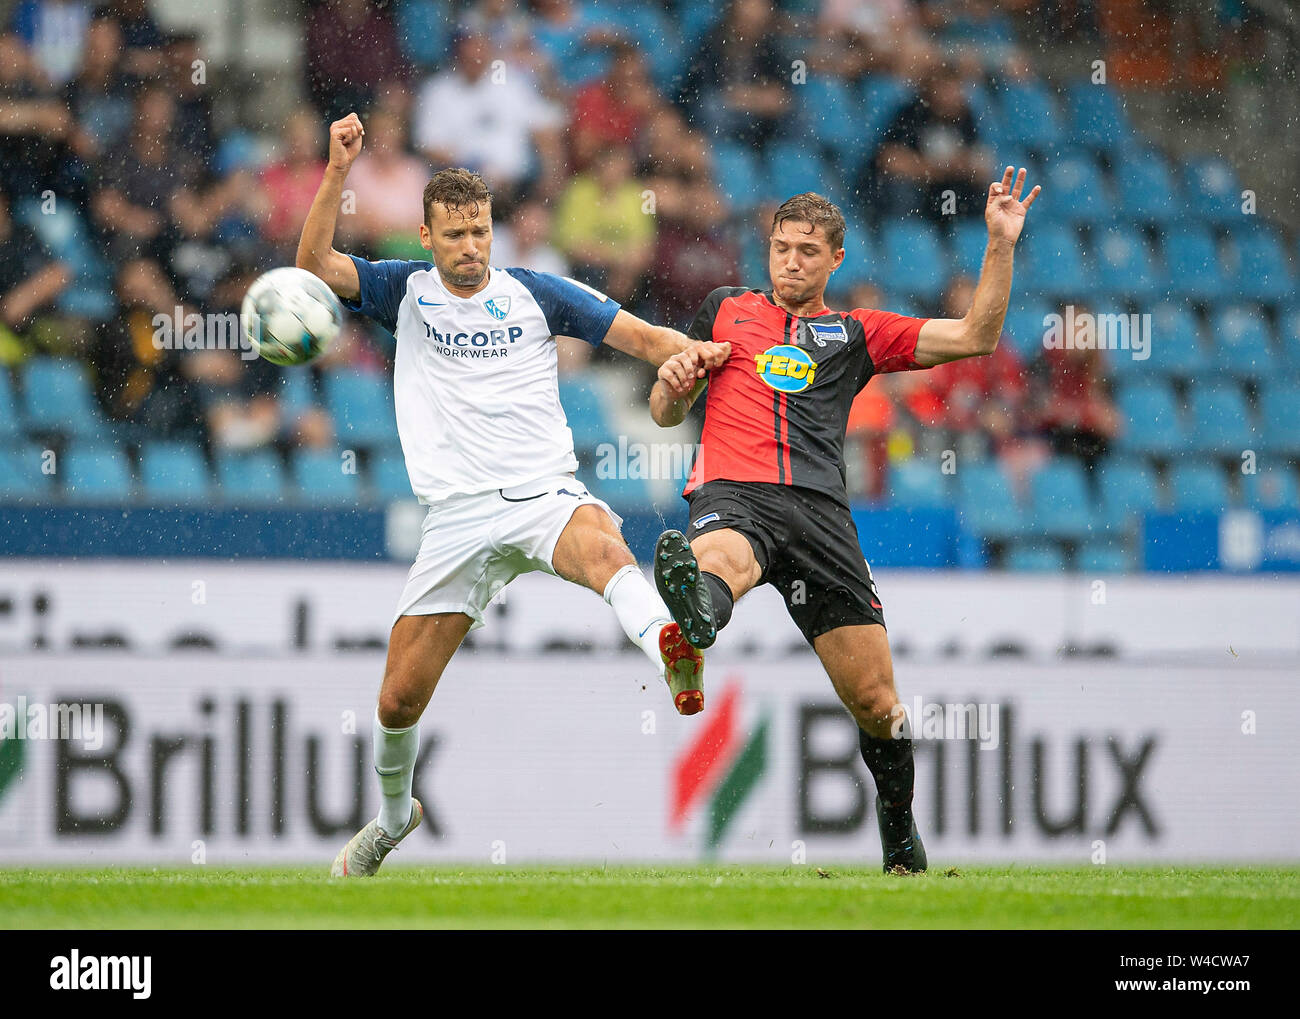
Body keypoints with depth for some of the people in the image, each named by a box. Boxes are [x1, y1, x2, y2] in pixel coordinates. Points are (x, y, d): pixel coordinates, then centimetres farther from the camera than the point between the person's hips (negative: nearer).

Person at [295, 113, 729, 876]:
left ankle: (676, 659, -68)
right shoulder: (406, 292, 10)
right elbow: (314, 264, -4)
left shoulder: (537, 293, 10)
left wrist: (685, 352, -13)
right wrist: (339, 171, -15)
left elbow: (639, 335, 10)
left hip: (546, 495, -2)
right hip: (459, 518, 2)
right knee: (400, 698, 1)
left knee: (601, 549, -39)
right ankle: (394, 814, 31)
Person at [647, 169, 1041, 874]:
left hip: (820, 511, 2)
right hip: (734, 493, -1)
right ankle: (694, 616, -80)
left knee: (874, 701, -2)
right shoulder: (726, 309, 27)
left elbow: (975, 337, 18)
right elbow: (667, 415, 30)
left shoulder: (855, 334, 25)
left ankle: (899, 831, 22)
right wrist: (670, 386, 6)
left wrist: (1000, 245, 8)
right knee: (723, 557, -43)